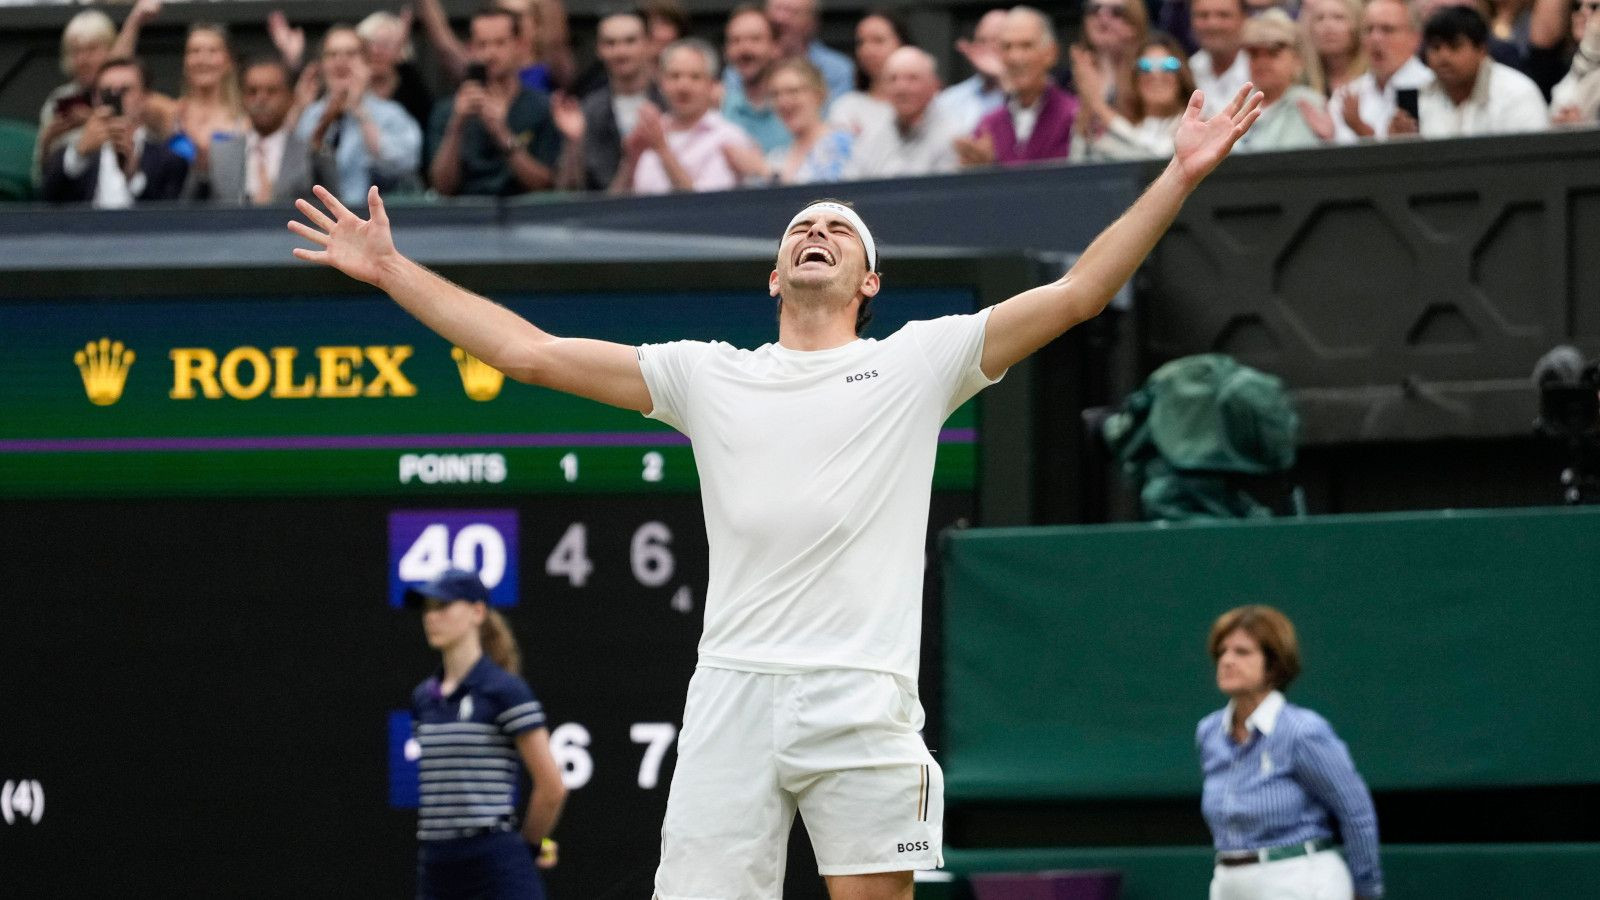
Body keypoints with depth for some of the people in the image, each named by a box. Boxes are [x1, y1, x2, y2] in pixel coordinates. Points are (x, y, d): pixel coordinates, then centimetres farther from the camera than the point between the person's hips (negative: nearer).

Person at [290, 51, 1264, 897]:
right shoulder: (709, 376, 18)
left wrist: (1179, 178, 0)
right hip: (735, 690, 2)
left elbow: (1076, 293, 7)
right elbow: (529, 351, 20)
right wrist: (392, 270, 19)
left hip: (865, 700, -2)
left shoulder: (917, 362, 13)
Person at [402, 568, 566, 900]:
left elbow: (551, 787, -7)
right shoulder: (423, 698, 13)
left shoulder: (505, 692, -7)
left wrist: (529, 844, 4)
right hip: (437, 872, 7)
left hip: (499, 872, -7)